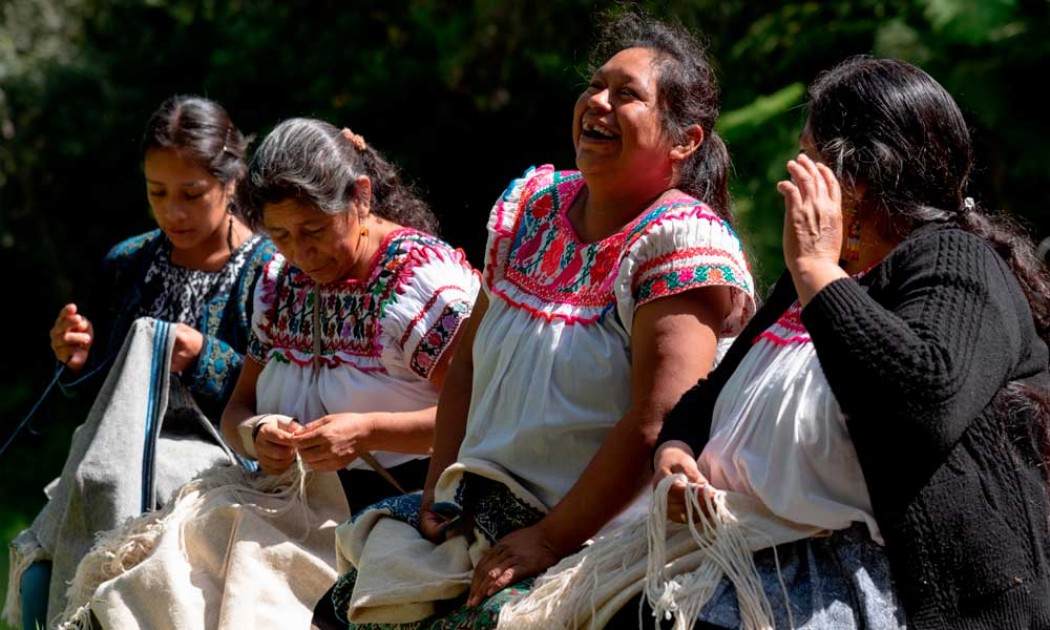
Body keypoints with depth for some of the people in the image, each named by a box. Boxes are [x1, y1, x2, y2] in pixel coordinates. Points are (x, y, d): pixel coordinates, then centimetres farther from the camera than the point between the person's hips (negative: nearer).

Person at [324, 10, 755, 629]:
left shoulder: (683, 244, -13)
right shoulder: (533, 205, 10)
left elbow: (656, 428, -21)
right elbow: (469, 360, 15)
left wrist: (548, 542, -19)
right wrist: (440, 490, 3)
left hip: (597, 538, -7)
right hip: (481, 510, 7)